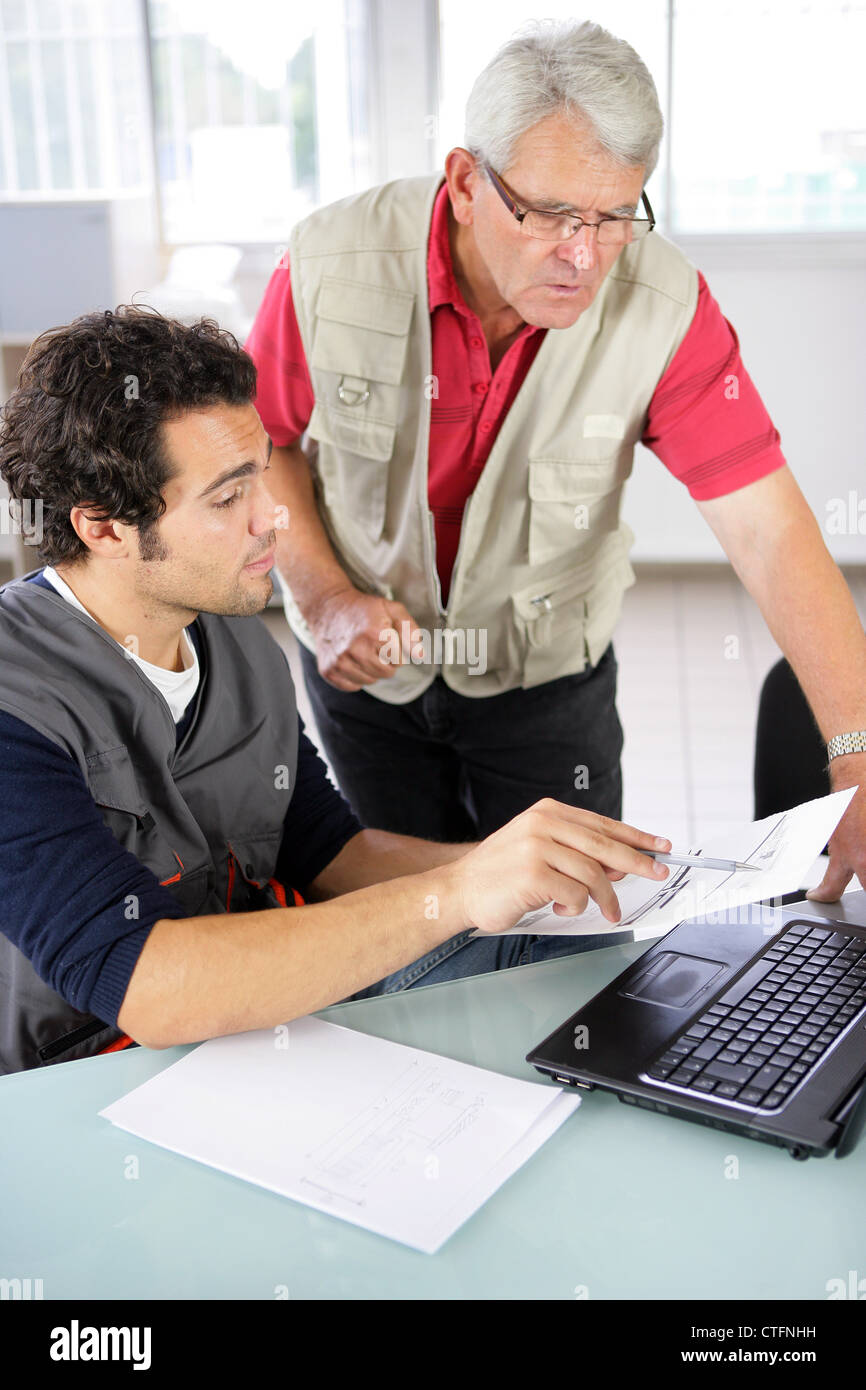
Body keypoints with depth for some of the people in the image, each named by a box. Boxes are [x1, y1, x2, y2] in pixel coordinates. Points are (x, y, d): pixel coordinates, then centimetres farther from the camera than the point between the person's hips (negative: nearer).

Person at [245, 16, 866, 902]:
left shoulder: (664, 306, -23)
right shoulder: (334, 263, -20)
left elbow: (769, 533, -26)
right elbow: (259, 438, -5)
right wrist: (323, 595, -19)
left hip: (547, 673, 0)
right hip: (365, 663, 1)